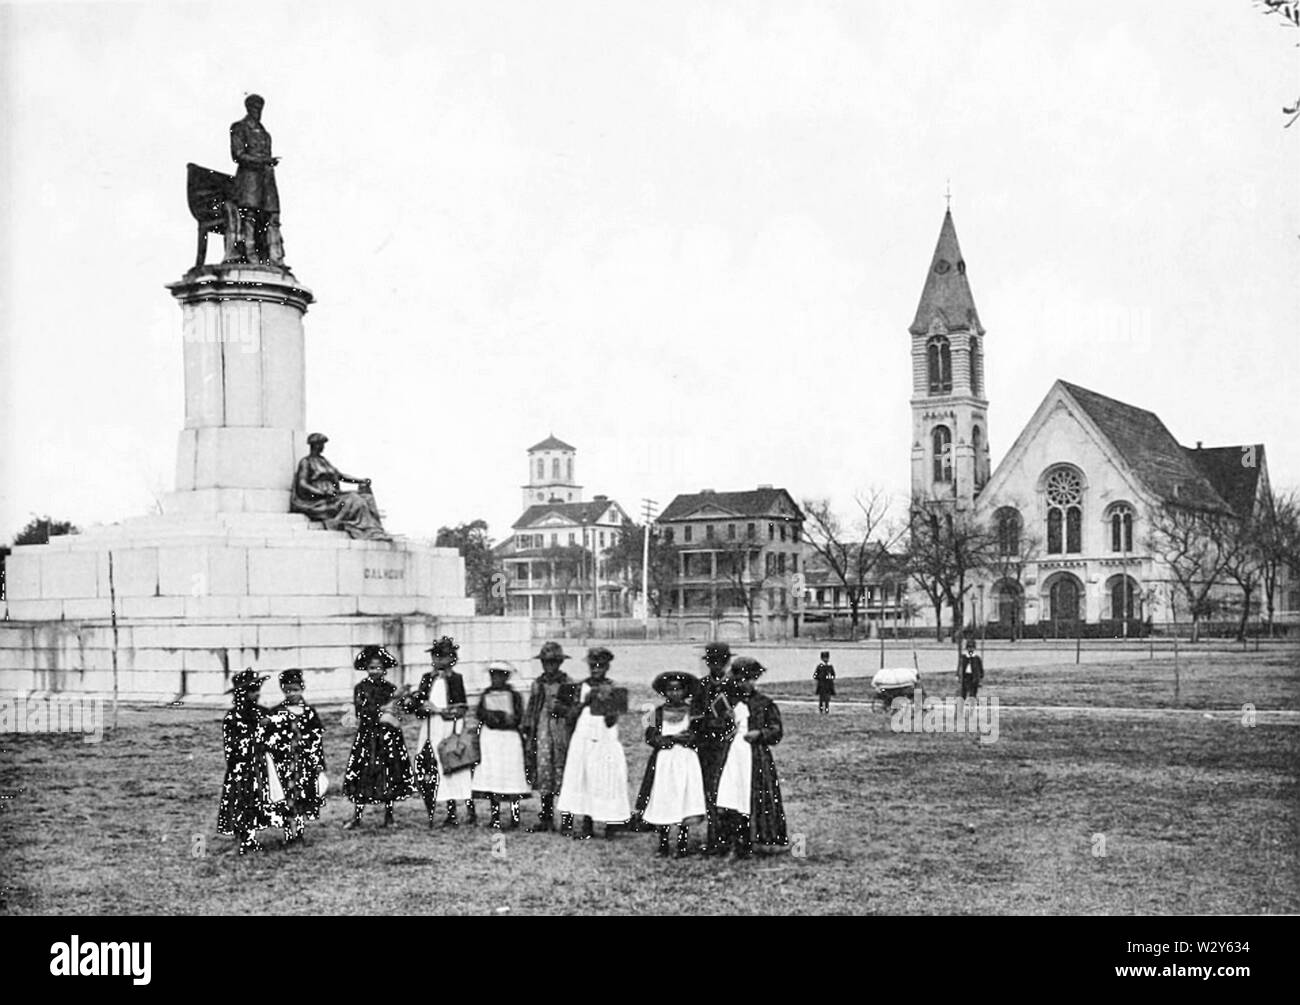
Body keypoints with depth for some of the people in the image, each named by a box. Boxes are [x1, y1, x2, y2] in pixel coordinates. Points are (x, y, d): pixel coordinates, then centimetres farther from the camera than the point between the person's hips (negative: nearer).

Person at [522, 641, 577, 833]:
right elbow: (530, 711, 17)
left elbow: (577, 711, -1)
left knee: (563, 773, -4)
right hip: (541, 733, 4)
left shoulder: (568, 684, 0)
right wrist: (527, 731, 12)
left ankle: (567, 821, 4)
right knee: (543, 774, 4)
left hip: (562, 733, -4)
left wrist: (563, 709, -19)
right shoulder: (537, 684, 12)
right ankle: (546, 819, 13)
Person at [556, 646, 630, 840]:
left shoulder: (613, 689, -3)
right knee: (583, 779, 3)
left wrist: (606, 702, -22)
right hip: (583, 737, 3)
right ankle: (587, 825, 10)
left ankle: (611, 825, 1)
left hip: (605, 739, -3)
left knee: (607, 780, -5)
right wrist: (585, 701, -10)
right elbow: (573, 714, 5)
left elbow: (611, 722, -7)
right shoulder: (583, 687, 7)